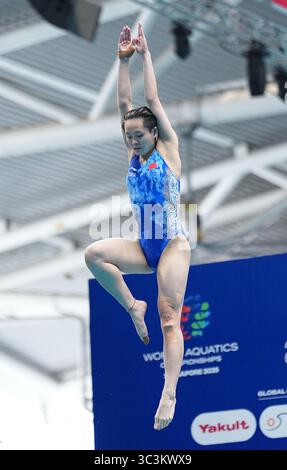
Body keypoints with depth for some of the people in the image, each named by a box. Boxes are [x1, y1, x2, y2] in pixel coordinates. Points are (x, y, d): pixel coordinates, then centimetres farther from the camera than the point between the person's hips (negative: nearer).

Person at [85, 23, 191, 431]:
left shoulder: (168, 147, -1)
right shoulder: (134, 152, 12)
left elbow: (152, 100, -3)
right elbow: (125, 103, 9)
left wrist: (145, 54, 1)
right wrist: (124, 59, 7)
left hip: (172, 244, -5)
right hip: (143, 247, 5)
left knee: (170, 319, -13)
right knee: (95, 253, -23)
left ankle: (170, 393, -20)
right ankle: (132, 306, -7)